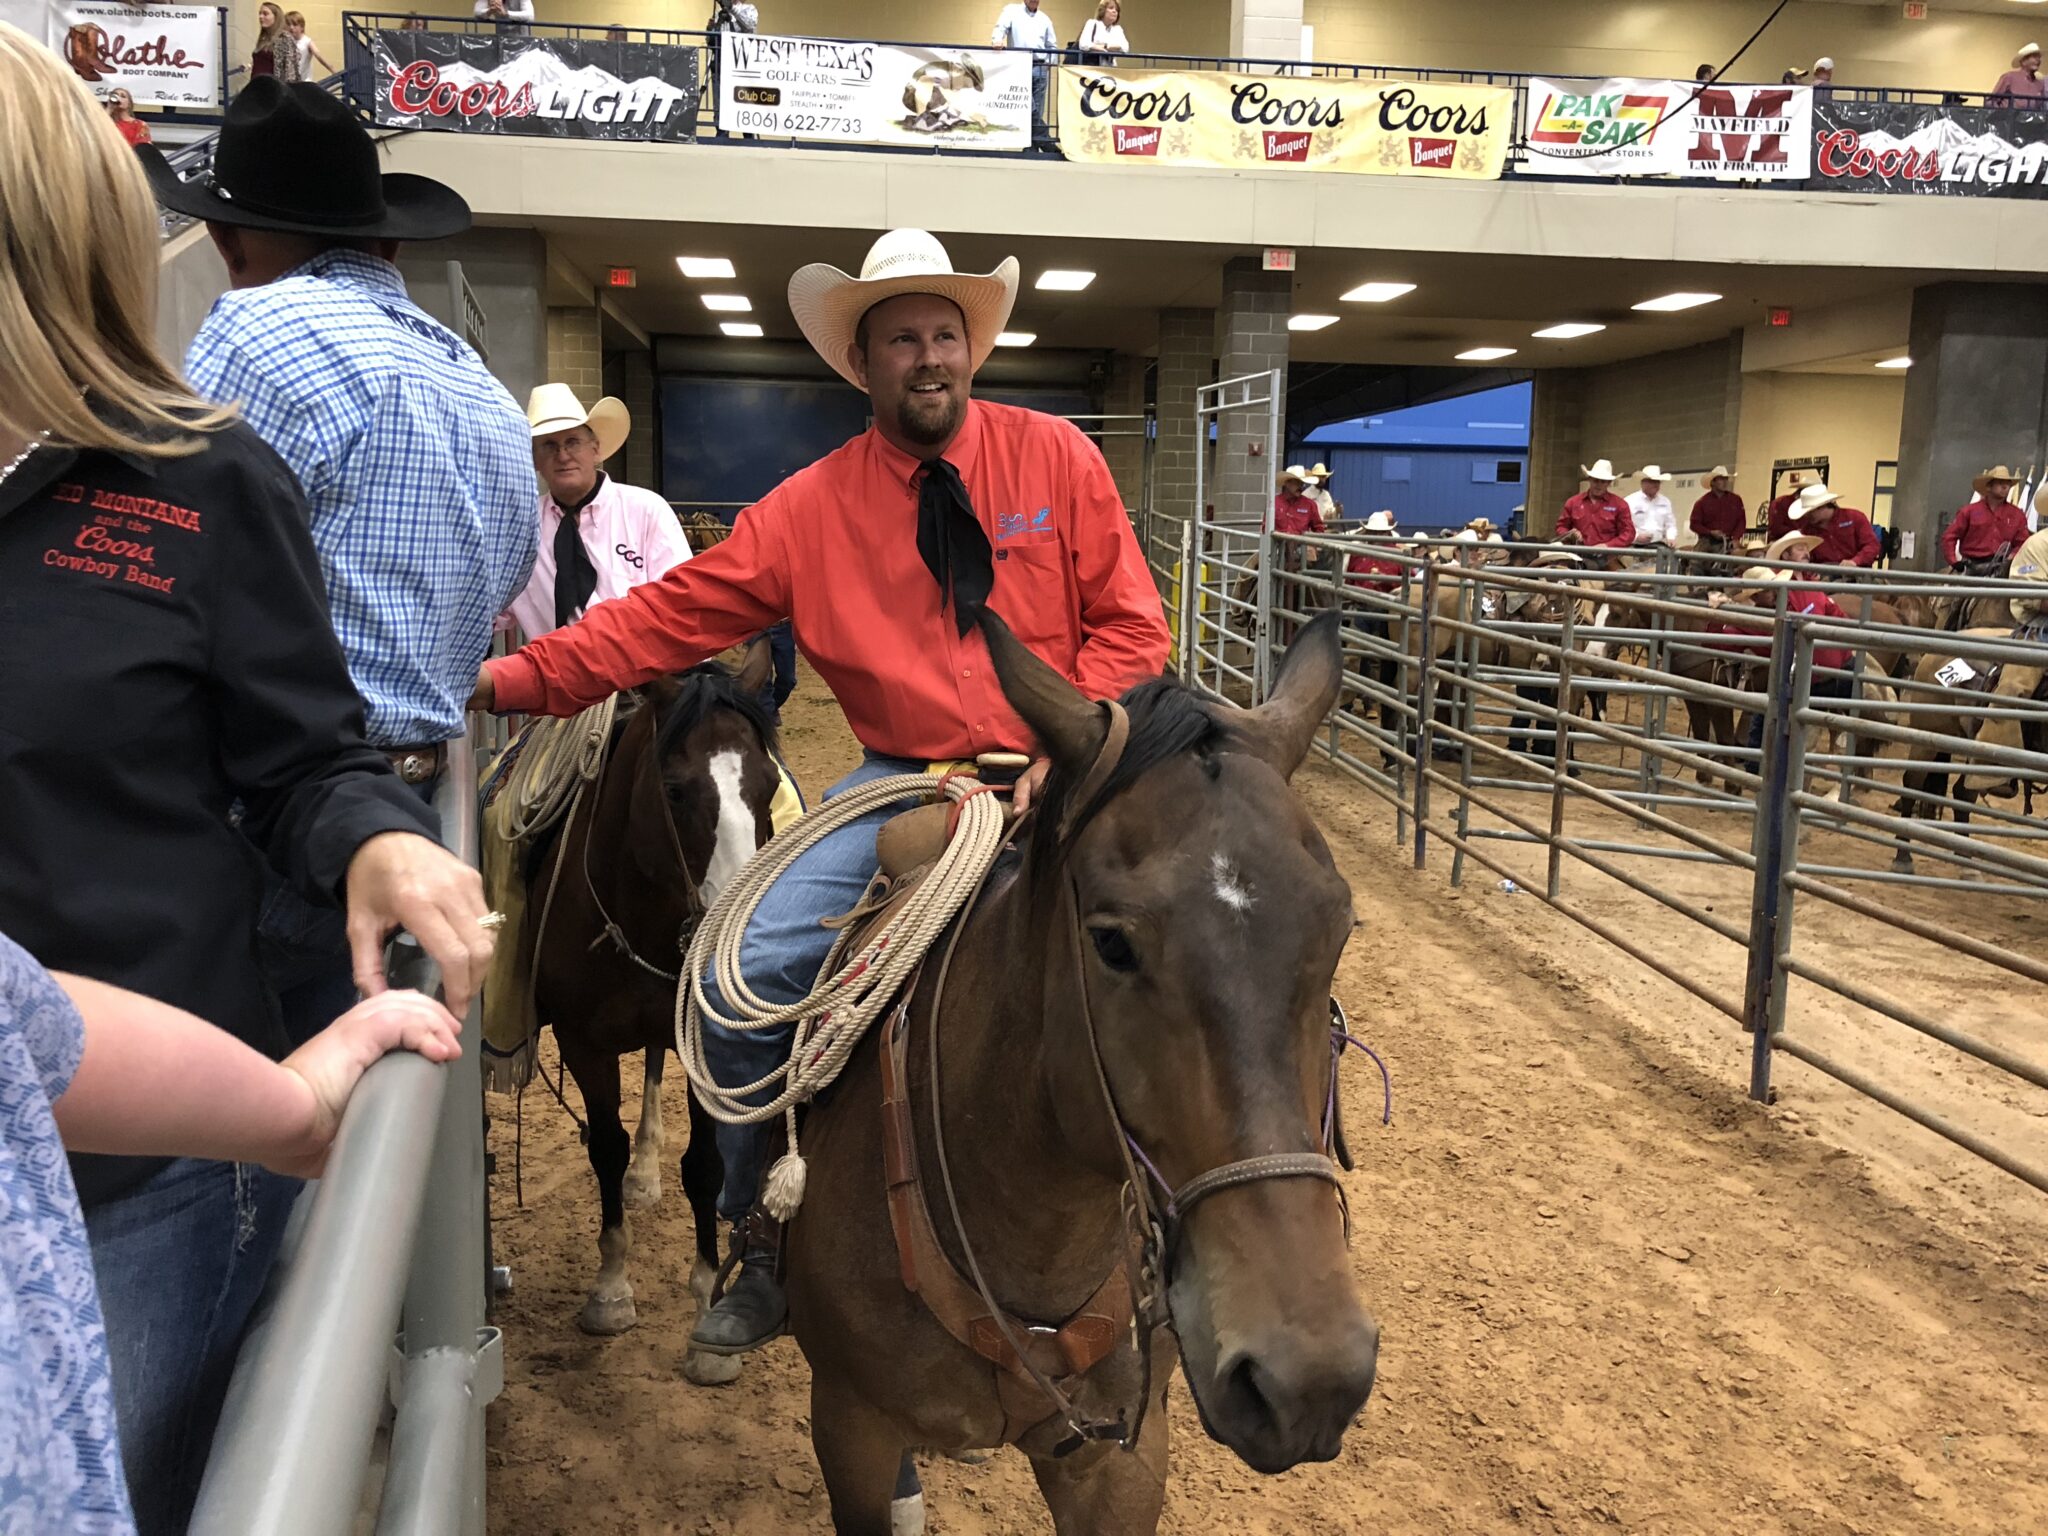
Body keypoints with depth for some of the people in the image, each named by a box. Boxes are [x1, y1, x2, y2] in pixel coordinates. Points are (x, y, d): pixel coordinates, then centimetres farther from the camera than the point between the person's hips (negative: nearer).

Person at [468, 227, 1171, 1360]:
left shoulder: (1055, 456, 1)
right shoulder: (811, 507, 2)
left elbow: (1130, 625, 2)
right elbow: (666, 619, -2)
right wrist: (512, 677, -13)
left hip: (1057, 786, -1)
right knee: (751, 969, -14)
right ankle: (762, 1249, 10)